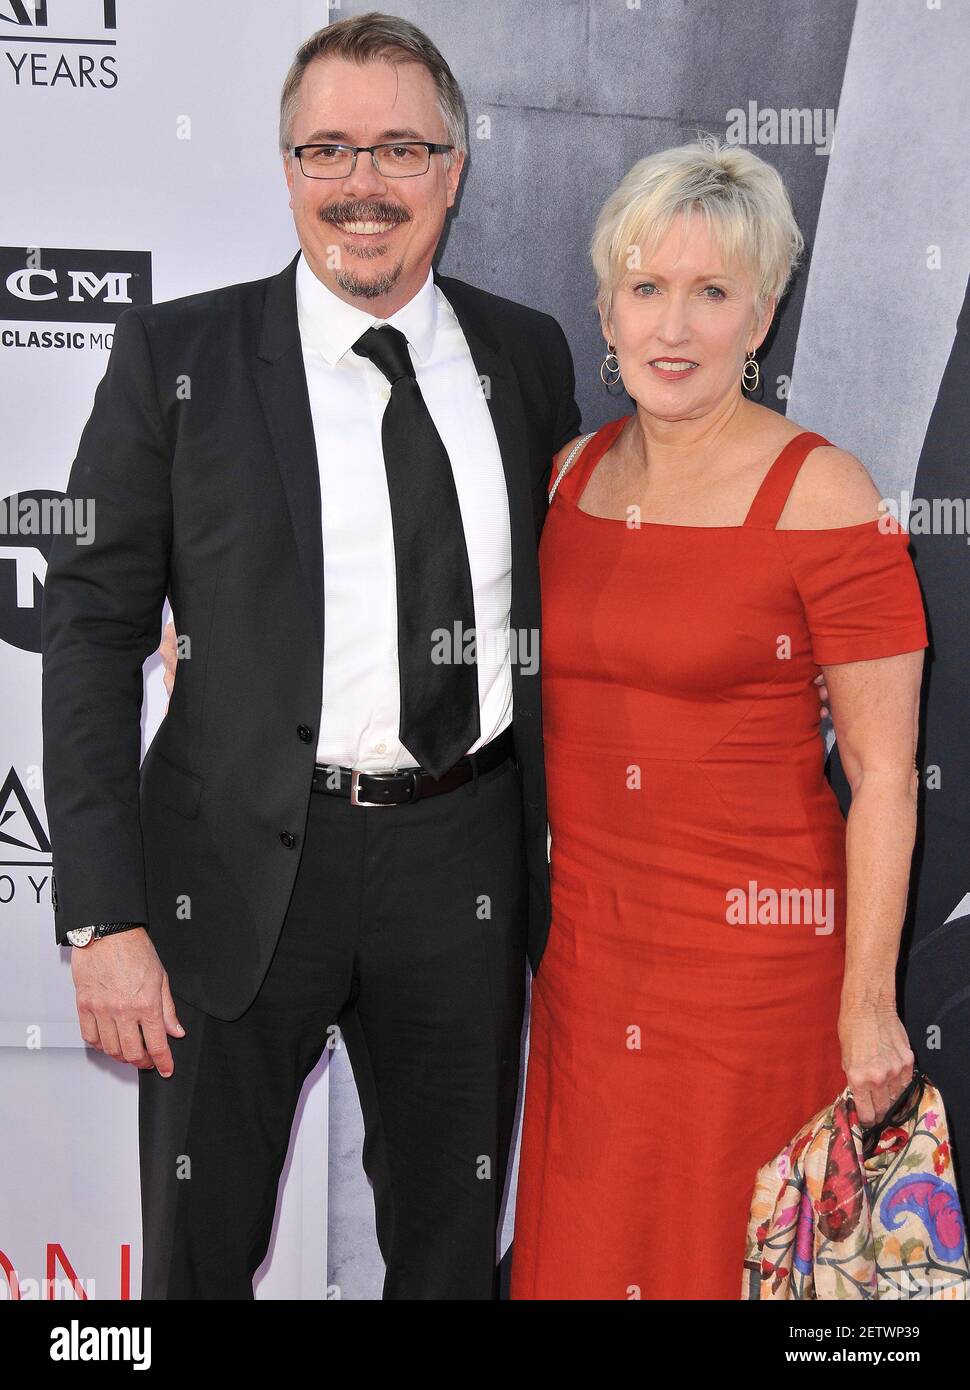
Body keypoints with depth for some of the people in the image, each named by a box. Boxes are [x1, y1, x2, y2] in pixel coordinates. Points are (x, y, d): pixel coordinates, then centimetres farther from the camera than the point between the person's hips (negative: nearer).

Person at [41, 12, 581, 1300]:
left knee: (452, 1249, 20)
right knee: (203, 1249, 15)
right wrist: (103, 915, -13)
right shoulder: (174, 353, -5)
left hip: (465, 862, 3)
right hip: (244, 869, -2)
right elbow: (92, 630, -7)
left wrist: (571, 856, 11)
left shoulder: (529, 353, 5)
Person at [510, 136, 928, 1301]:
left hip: (757, 943, -5)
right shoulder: (570, 474, 4)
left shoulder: (822, 495, -13)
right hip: (583, 933, 5)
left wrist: (868, 1007, -11)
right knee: (580, 1244, 17)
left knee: (723, 1247, 11)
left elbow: (883, 774, -11)